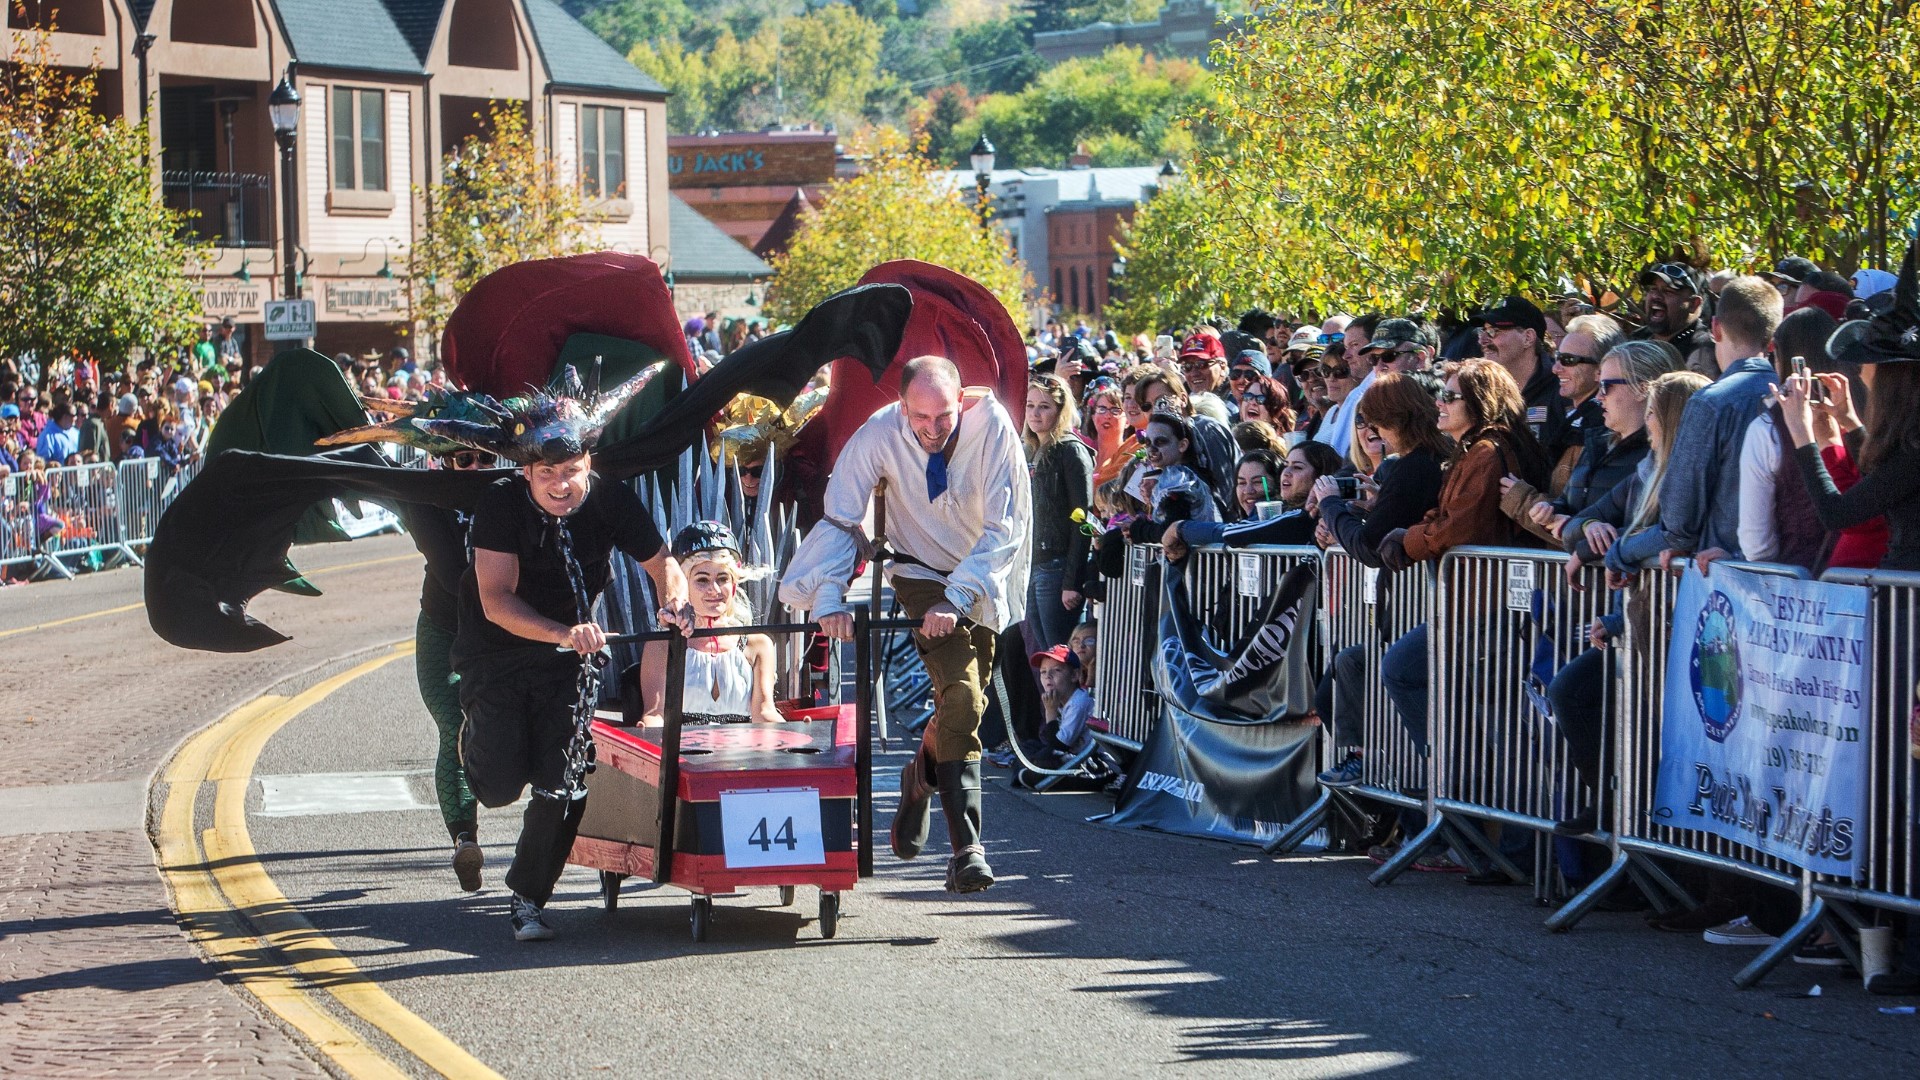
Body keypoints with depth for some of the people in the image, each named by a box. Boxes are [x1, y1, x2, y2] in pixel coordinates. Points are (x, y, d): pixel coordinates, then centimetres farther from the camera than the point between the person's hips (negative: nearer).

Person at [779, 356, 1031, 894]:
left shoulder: (993, 428, -26)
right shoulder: (879, 435, -25)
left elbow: (1005, 527, -27)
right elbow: (839, 519, -20)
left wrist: (957, 599, -36)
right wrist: (829, 598, -33)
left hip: (984, 576, 2)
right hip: (921, 570, -2)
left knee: (969, 700, 8)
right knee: (960, 692, -19)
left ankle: (923, 777, 42)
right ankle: (966, 849, -21)